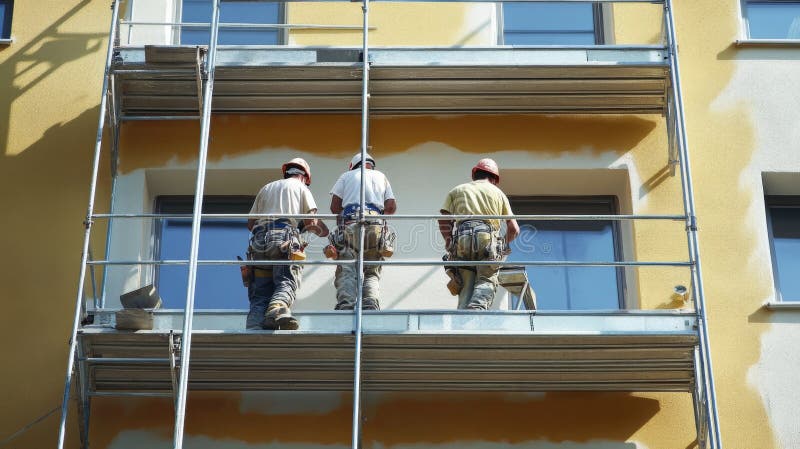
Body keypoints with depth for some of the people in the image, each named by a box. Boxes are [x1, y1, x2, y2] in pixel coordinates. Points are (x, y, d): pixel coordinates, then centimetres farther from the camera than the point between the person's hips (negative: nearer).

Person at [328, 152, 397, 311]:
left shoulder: (347, 176, 21)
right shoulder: (381, 177, 27)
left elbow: (334, 206, 10)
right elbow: (391, 207, 15)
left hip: (350, 226, -2)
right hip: (376, 226, 2)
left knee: (346, 271, -7)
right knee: (372, 273, 5)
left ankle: (346, 303, -32)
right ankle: (370, 304, -21)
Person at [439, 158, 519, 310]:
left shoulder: (456, 191, 27)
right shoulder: (497, 192, 26)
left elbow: (443, 220, 10)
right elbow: (514, 229, 23)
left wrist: (451, 244, 15)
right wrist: (504, 244, 40)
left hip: (462, 240, 1)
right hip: (487, 239, -1)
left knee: (466, 286, 0)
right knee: (486, 281, -8)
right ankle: (477, 309, -37)